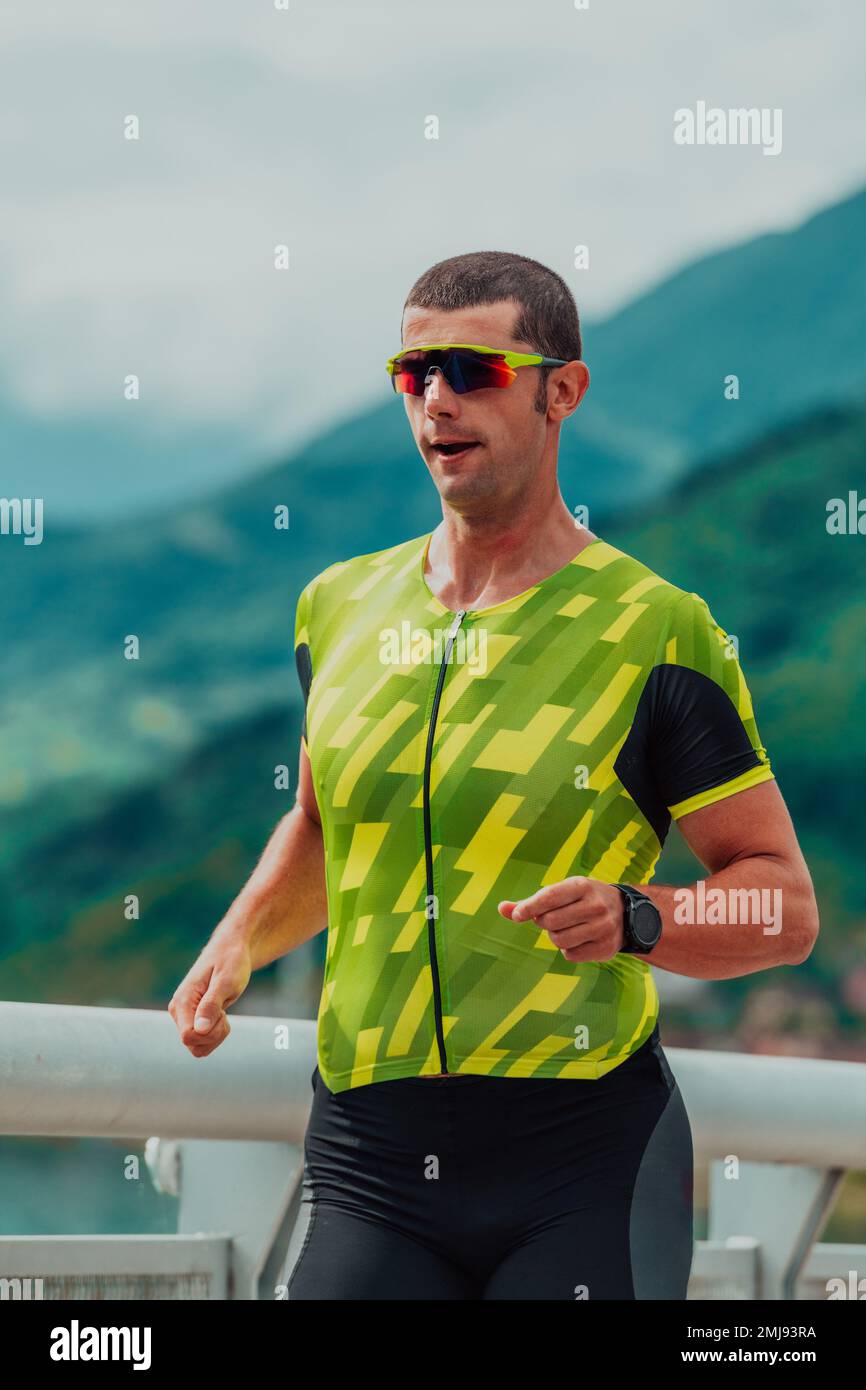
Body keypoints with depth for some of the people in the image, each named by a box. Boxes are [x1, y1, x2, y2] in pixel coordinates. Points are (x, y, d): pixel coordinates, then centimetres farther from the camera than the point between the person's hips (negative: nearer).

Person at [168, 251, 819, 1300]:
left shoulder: (653, 630, -3)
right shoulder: (341, 607, 11)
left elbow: (784, 907, -2)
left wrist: (634, 918, -20)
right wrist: (238, 943, 11)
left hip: (587, 1172, -3)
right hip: (368, 1165, 3)